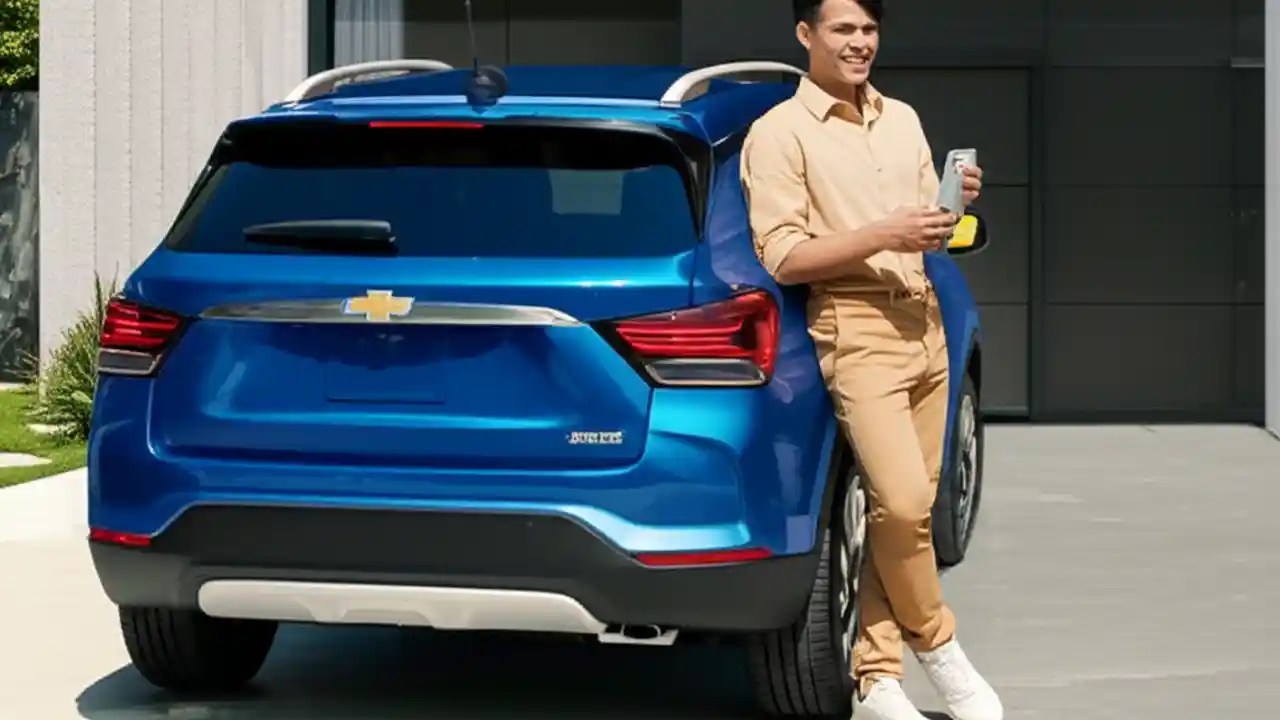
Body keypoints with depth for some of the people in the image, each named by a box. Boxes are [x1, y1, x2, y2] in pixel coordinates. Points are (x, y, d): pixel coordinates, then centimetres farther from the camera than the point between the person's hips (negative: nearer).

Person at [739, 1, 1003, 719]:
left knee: (908, 508, 4)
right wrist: (883, 236, -18)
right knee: (901, 503, -18)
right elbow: (781, 256, -11)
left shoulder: (903, 119, 15)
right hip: (856, 332, -6)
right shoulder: (779, 133, -5)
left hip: (924, 326, 6)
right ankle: (936, 642, 6)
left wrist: (957, 208, -1)